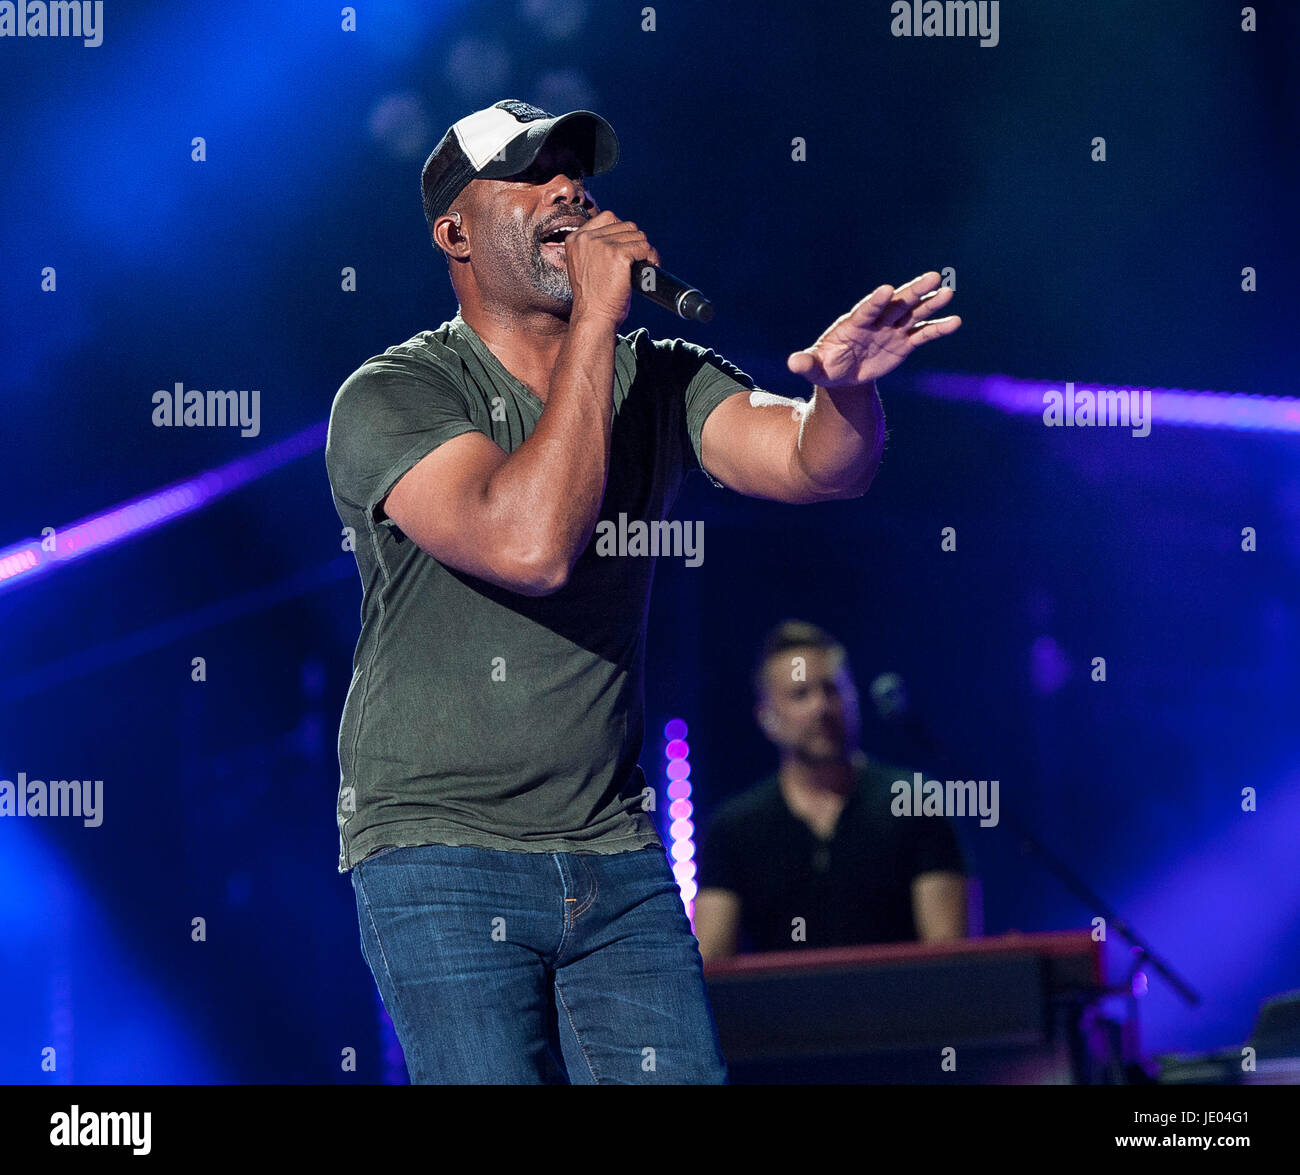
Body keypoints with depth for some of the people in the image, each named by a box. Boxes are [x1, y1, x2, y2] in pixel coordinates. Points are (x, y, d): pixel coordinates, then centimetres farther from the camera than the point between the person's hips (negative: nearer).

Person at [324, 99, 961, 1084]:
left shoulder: (659, 379, 7)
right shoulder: (391, 395, -10)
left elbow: (818, 465, -9)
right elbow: (531, 546, -26)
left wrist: (849, 390, -33)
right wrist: (597, 316, -22)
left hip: (616, 855, 5)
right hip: (441, 855, -5)